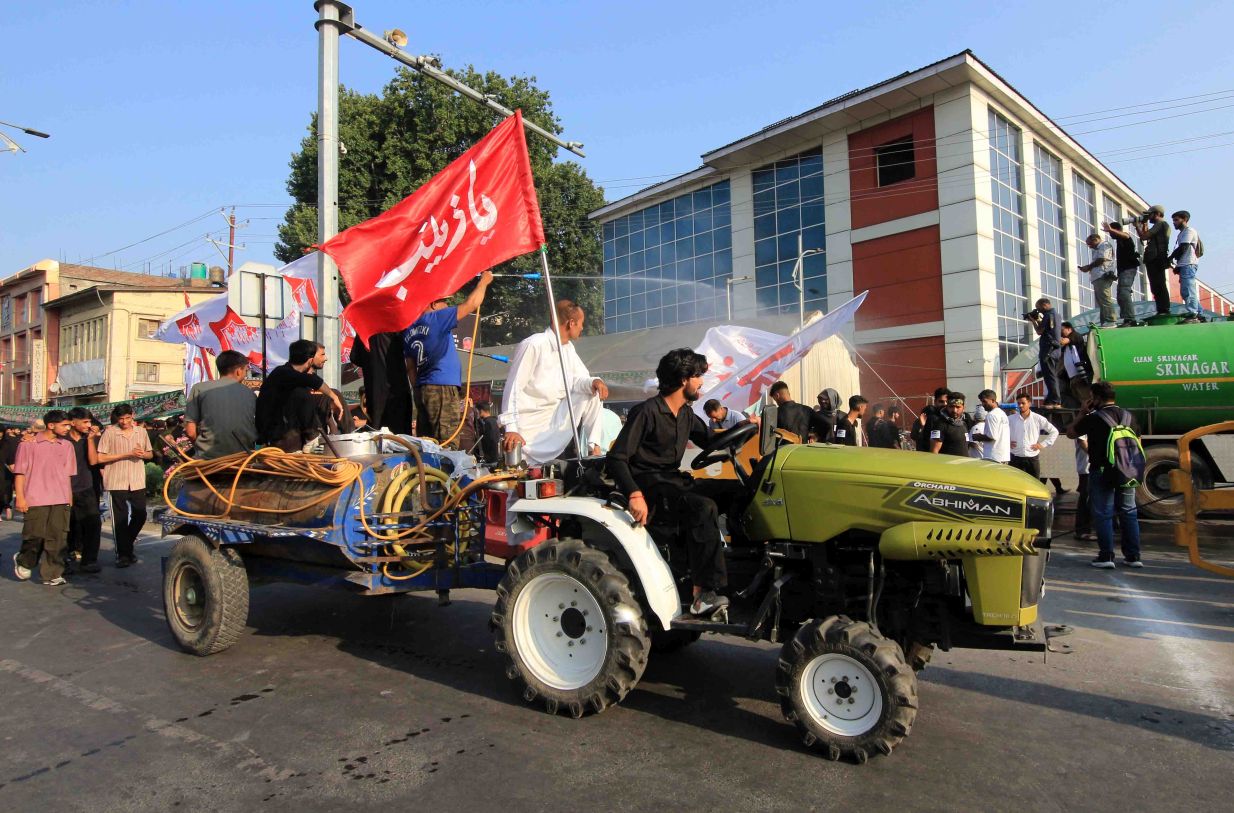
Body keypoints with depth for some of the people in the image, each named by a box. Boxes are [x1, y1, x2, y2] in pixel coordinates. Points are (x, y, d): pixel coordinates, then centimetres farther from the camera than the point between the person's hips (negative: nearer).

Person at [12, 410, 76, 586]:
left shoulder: (66, 446, 10)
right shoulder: (29, 445, -1)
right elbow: (20, 473, -1)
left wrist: (70, 498, 11)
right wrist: (20, 497, -6)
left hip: (61, 500, 3)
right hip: (36, 500, -3)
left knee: (57, 538, 0)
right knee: (35, 536, 1)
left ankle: (52, 574, 7)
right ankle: (24, 562, 29)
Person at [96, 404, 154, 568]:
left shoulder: (141, 432, 8)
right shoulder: (109, 433, -4)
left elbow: (150, 454, 17)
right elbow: (101, 458, -9)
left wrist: (143, 454, -7)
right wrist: (127, 454, -15)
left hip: (137, 481, 4)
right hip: (116, 482, -3)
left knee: (140, 516, 7)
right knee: (120, 519, 3)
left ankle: (126, 546, 30)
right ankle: (123, 554, 13)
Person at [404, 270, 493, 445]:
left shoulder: (409, 331, 15)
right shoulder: (436, 319, -7)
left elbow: (411, 368, 17)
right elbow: (471, 305, -7)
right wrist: (484, 281, 6)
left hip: (422, 390, 9)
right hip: (442, 388, -8)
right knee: (447, 445, -10)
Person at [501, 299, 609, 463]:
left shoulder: (569, 347, 7)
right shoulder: (533, 345, -18)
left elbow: (577, 379, 5)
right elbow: (514, 387, -21)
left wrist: (594, 382, -20)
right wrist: (511, 428, -28)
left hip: (557, 414, 7)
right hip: (532, 422, -7)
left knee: (593, 394, -8)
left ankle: (593, 447, -6)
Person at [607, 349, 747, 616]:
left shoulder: (686, 414, 13)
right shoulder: (647, 412, -14)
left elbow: (709, 441, 27)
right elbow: (616, 458, -19)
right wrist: (635, 495, -35)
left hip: (675, 480, 9)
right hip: (650, 485, -9)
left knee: (738, 491, -2)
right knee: (703, 507, -32)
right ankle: (704, 593, -33)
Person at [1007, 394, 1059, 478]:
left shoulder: (1038, 419, 2)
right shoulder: (1011, 419, 1)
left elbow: (1054, 432, 9)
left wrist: (1043, 444, 1)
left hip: (1033, 458, 0)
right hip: (1016, 458, 0)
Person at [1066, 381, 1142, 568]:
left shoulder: (1093, 418, -11)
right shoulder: (1129, 417, 8)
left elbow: (1070, 433, 1)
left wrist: (1082, 413, 7)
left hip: (1102, 471, -5)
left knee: (1103, 514, 0)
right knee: (1129, 513, 12)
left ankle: (1106, 556, -1)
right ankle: (1133, 556, 16)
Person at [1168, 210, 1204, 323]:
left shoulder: (1189, 230, -1)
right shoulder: (1182, 233, 26)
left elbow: (1183, 248, -12)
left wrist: (1170, 258, -3)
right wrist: (1178, 266, 11)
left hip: (1189, 264, -10)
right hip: (1185, 266, 10)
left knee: (1188, 290, -17)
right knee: (1186, 291, 9)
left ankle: (1192, 315, -23)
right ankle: (1200, 314, 11)